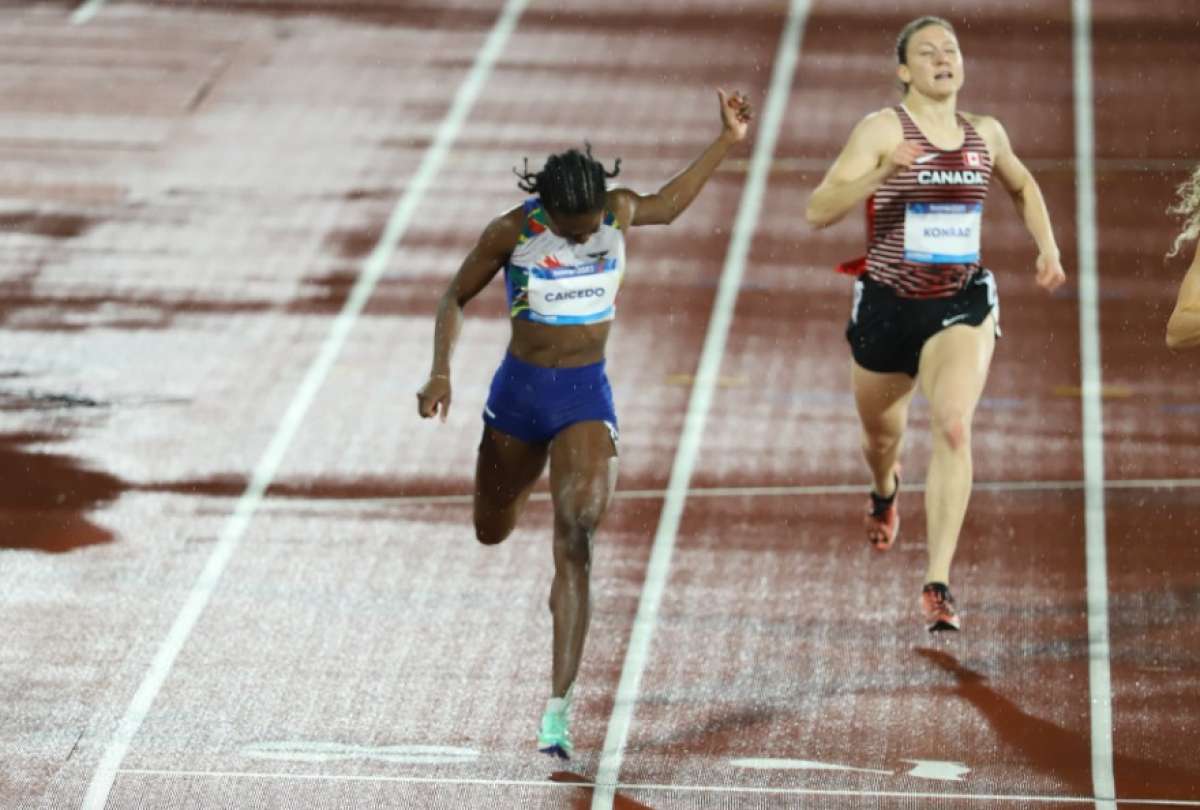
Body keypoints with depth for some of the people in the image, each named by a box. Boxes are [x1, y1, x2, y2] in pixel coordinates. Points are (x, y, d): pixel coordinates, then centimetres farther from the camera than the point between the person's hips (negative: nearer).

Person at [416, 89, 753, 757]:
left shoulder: (620, 213, -7)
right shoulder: (513, 232, -13)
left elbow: (667, 206, 18)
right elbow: (457, 298, 1)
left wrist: (728, 141, 14)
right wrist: (441, 372, -11)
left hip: (587, 397, -1)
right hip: (519, 393, 1)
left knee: (576, 541, -17)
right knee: (493, 532, 19)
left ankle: (560, 706, -21)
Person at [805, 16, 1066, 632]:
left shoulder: (986, 135, 3)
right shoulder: (882, 129, -10)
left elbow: (1023, 187, 26)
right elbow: (818, 212, -20)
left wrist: (1048, 248, 12)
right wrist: (883, 172, -33)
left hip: (961, 304, 1)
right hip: (887, 304, -1)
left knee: (954, 428, -23)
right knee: (882, 437, 20)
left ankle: (937, 584, -23)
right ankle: (885, 495, 60)